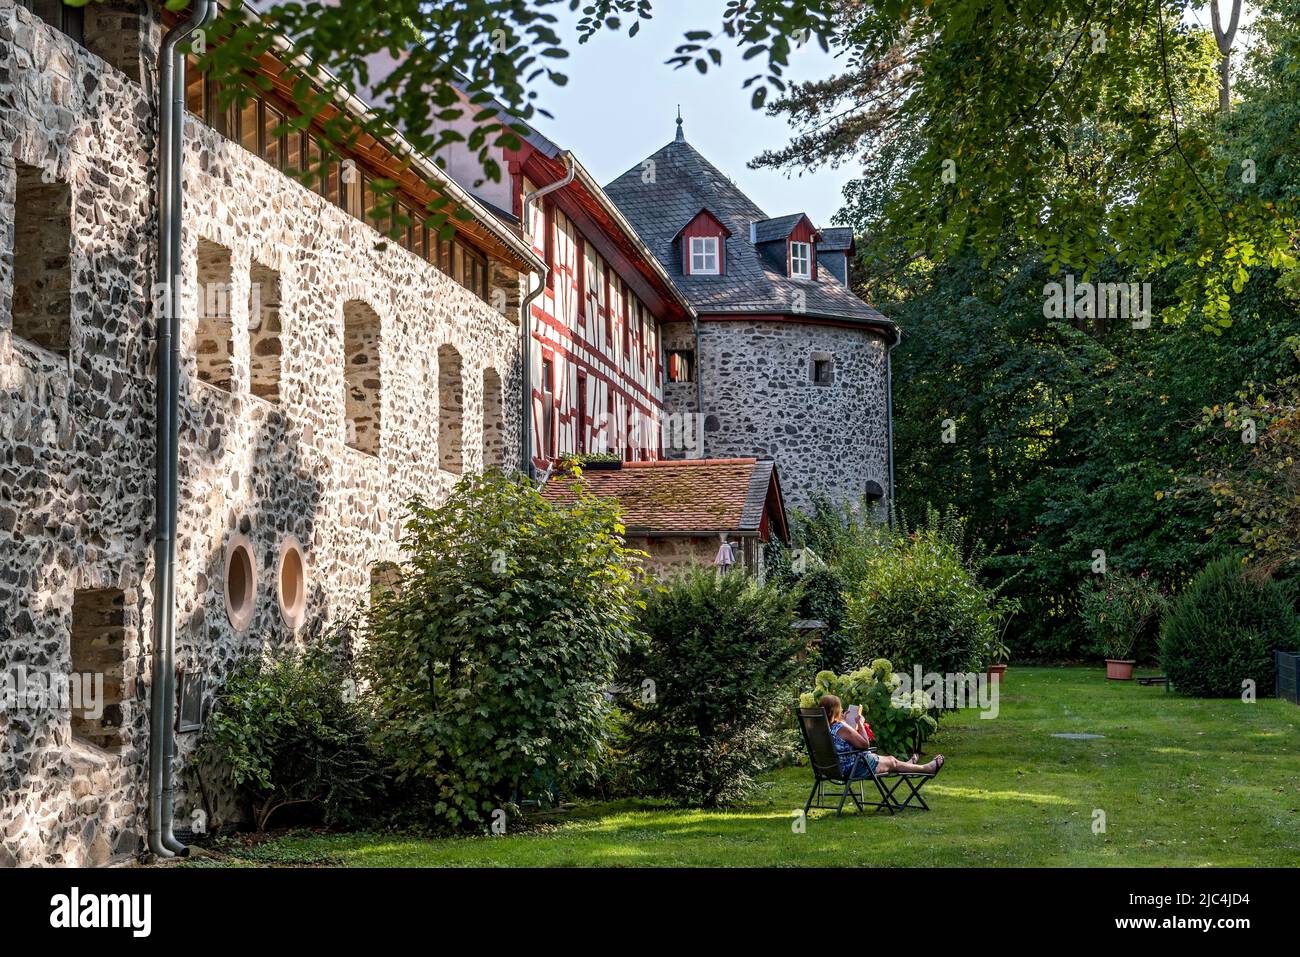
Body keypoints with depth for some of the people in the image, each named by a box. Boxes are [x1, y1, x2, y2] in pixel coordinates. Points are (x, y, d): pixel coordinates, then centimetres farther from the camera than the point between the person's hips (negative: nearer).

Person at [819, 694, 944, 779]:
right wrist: (860, 723, -14)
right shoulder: (842, 727, -28)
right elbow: (865, 744, -22)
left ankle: (908, 764, 58)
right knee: (892, 763, 15)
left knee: (889, 759, 28)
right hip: (854, 768, -9)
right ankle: (927, 768, 35)